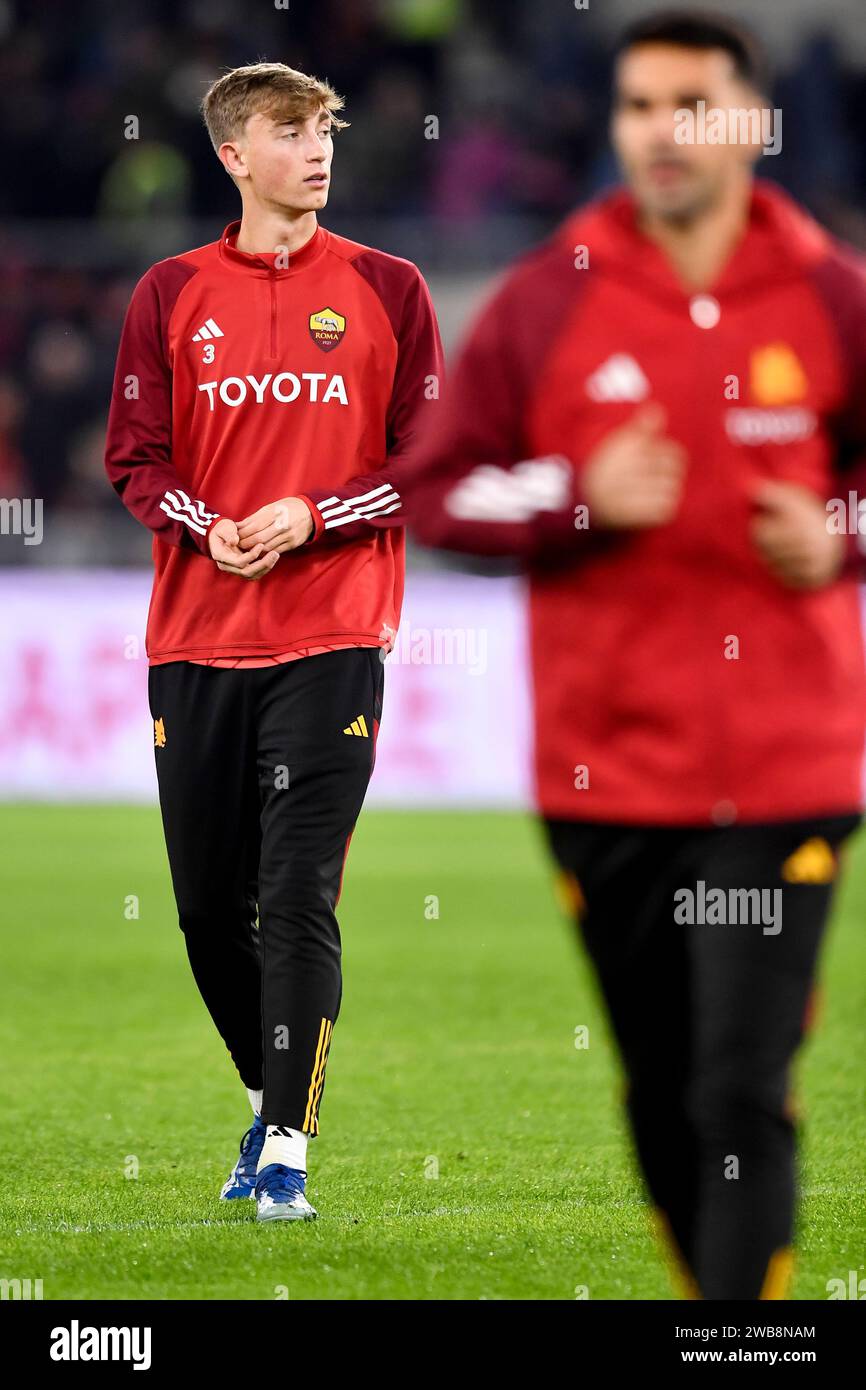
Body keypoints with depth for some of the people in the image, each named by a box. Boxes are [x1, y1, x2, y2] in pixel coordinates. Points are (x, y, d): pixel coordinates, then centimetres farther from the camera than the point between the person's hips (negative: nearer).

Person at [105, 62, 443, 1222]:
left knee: (299, 902, -10)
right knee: (208, 903, 8)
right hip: (194, 638, 3)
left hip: (329, 642, -2)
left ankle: (288, 1149, -6)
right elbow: (136, 459, 7)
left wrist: (311, 517, -12)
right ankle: (271, 1092, 30)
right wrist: (207, 527, -12)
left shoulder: (387, 290, 4)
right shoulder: (173, 295, 8)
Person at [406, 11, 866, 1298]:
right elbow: (438, 489, 4)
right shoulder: (549, 298, 2)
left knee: (742, 1095, -10)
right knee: (662, 1098, 8)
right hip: (604, 764, 2)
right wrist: (582, 499, -12)